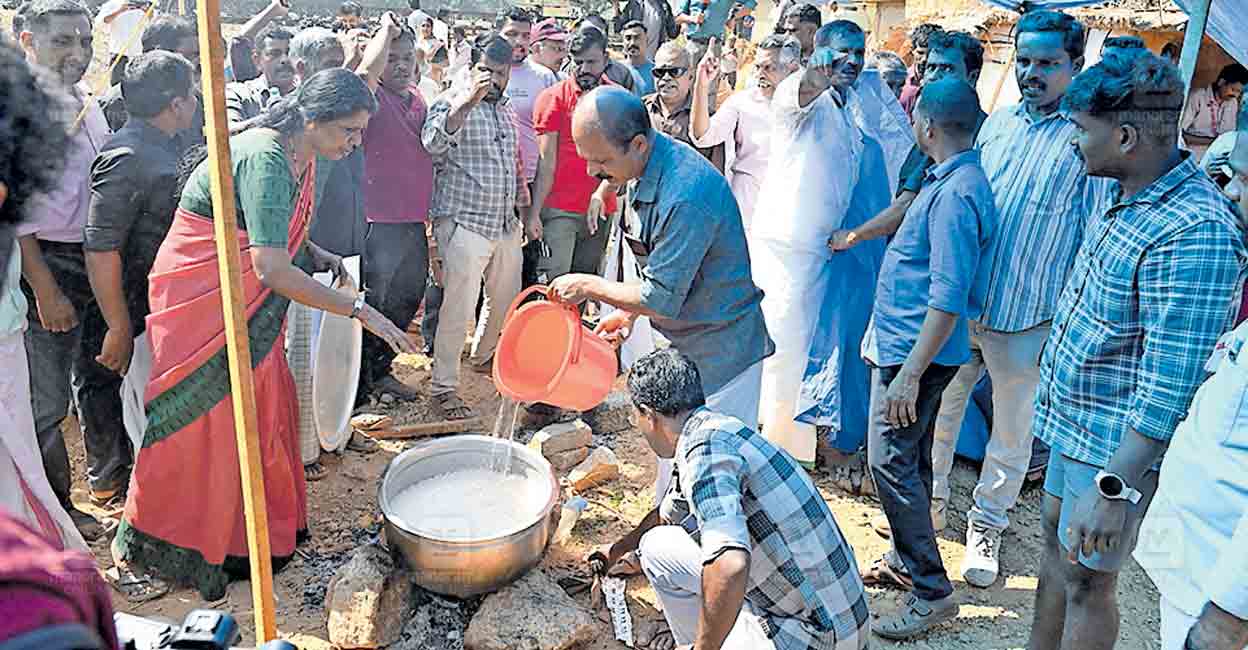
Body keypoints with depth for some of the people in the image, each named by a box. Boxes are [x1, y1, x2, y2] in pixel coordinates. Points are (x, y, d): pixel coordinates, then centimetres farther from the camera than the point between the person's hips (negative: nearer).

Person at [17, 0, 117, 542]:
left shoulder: (88, 106, 10)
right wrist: (45, 290, -19)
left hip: (97, 259, 8)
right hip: (45, 264, -8)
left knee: (99, 373, 21)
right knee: (45, 400, 3)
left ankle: (109, 475, 39)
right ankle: (54, 511, 20)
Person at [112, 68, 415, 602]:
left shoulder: (301, 158, 2)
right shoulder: (263, 159, -28)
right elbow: (273, 269, -35)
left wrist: (320, 256, 0)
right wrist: (360, 310, -33)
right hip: (197, 302, -9)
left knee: (264, 408, 13)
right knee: (192, 423, 0)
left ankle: (251, 533, 30)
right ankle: (138, 549, 19)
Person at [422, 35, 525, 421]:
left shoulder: (506, 109, 16)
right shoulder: (452, 103, -8)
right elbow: (433, 142, -28)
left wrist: (522, 207, 21)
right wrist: (468, 101, -35)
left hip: (505, 224, 8)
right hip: (464, 224, -8)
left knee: (506, 299, 18)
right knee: (459, 308, -8)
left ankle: (484, 355, 42)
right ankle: (443, 386, 4)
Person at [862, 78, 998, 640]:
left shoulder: (955, 195, -23)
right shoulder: (950, 181, 8)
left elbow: (949, 298, -27)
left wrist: (910, 375, -27)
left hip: (916, 351, -10)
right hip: (904, 344, 10)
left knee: (891, 462, -6)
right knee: (911, 457, 19)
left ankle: (932, 593, 3)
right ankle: (912, 557, 35)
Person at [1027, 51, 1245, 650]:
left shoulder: (1194, 235, -28)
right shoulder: (1128, 196, 2)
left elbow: (1169, 389, -29)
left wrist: (1113, 489, -28)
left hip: (1116, 444, -9)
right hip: (1073, 421, 9)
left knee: (1086, 579, 7)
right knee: (1057, 542, 22)